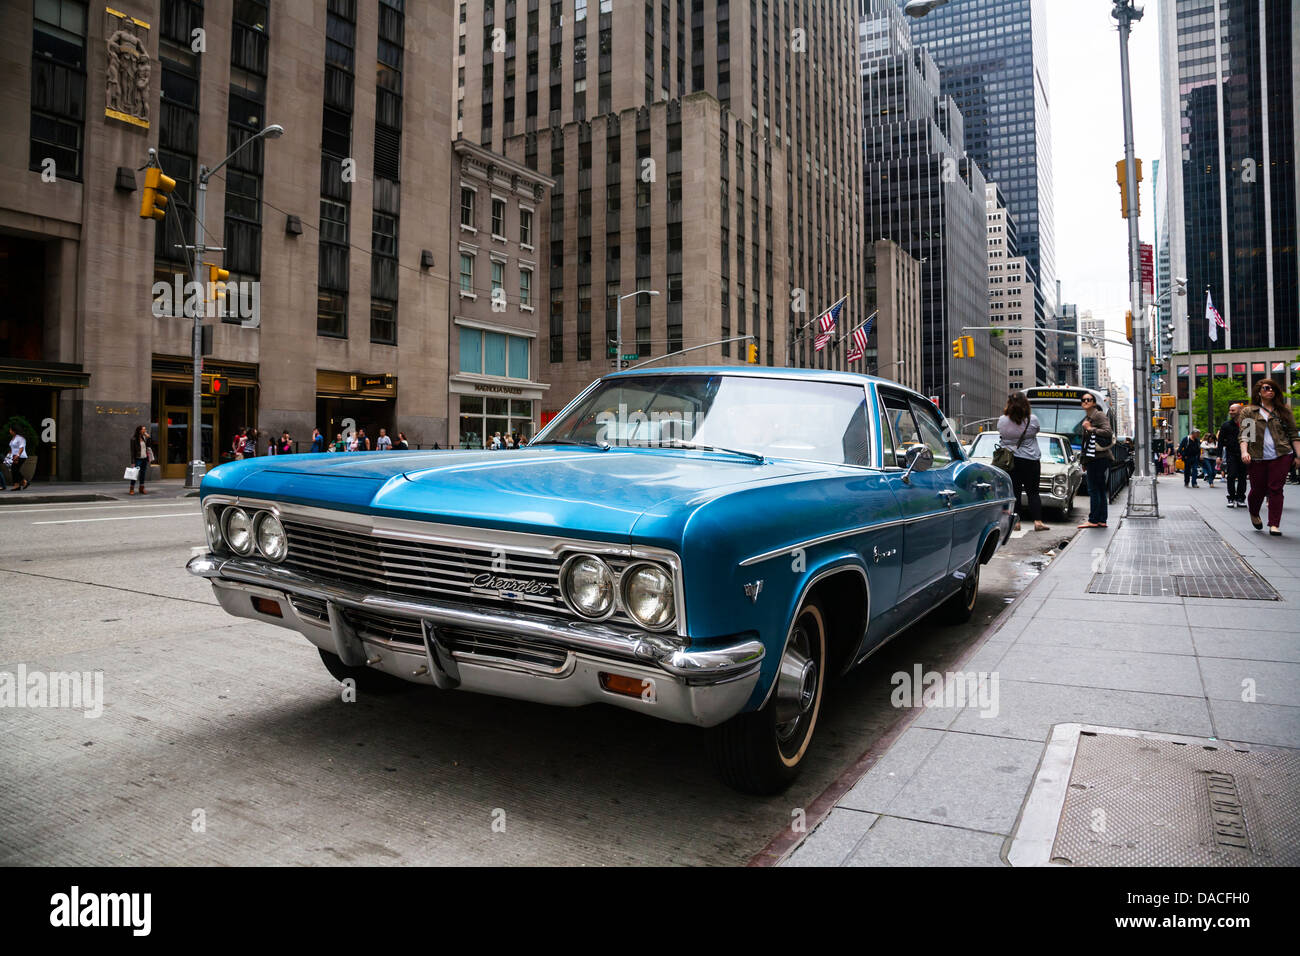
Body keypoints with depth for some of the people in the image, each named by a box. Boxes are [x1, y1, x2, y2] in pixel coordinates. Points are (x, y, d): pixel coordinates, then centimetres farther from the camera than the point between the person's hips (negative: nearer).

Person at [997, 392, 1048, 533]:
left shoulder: (1002, 421, -7)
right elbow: (1036, 432, 8)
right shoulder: (1032, 420, -10)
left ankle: (1015, 521, 6)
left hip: (1009, 461, 1)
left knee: (1013, 492, 6)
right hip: (1030, 461, -1)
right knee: (1033, 492, 6)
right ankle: (1038, 521, 2)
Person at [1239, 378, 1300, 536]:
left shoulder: (1284, 411, 12)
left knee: (1276, 488, -4)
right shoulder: (1248, 412, 9)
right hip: (1257, 458, -1)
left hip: (1281, 456, 1)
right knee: (1258, 489, 5)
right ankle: (1254, 513, 35)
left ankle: (1274, 524, 1)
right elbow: (1244, 435, 1)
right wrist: (1244, 452, -15)